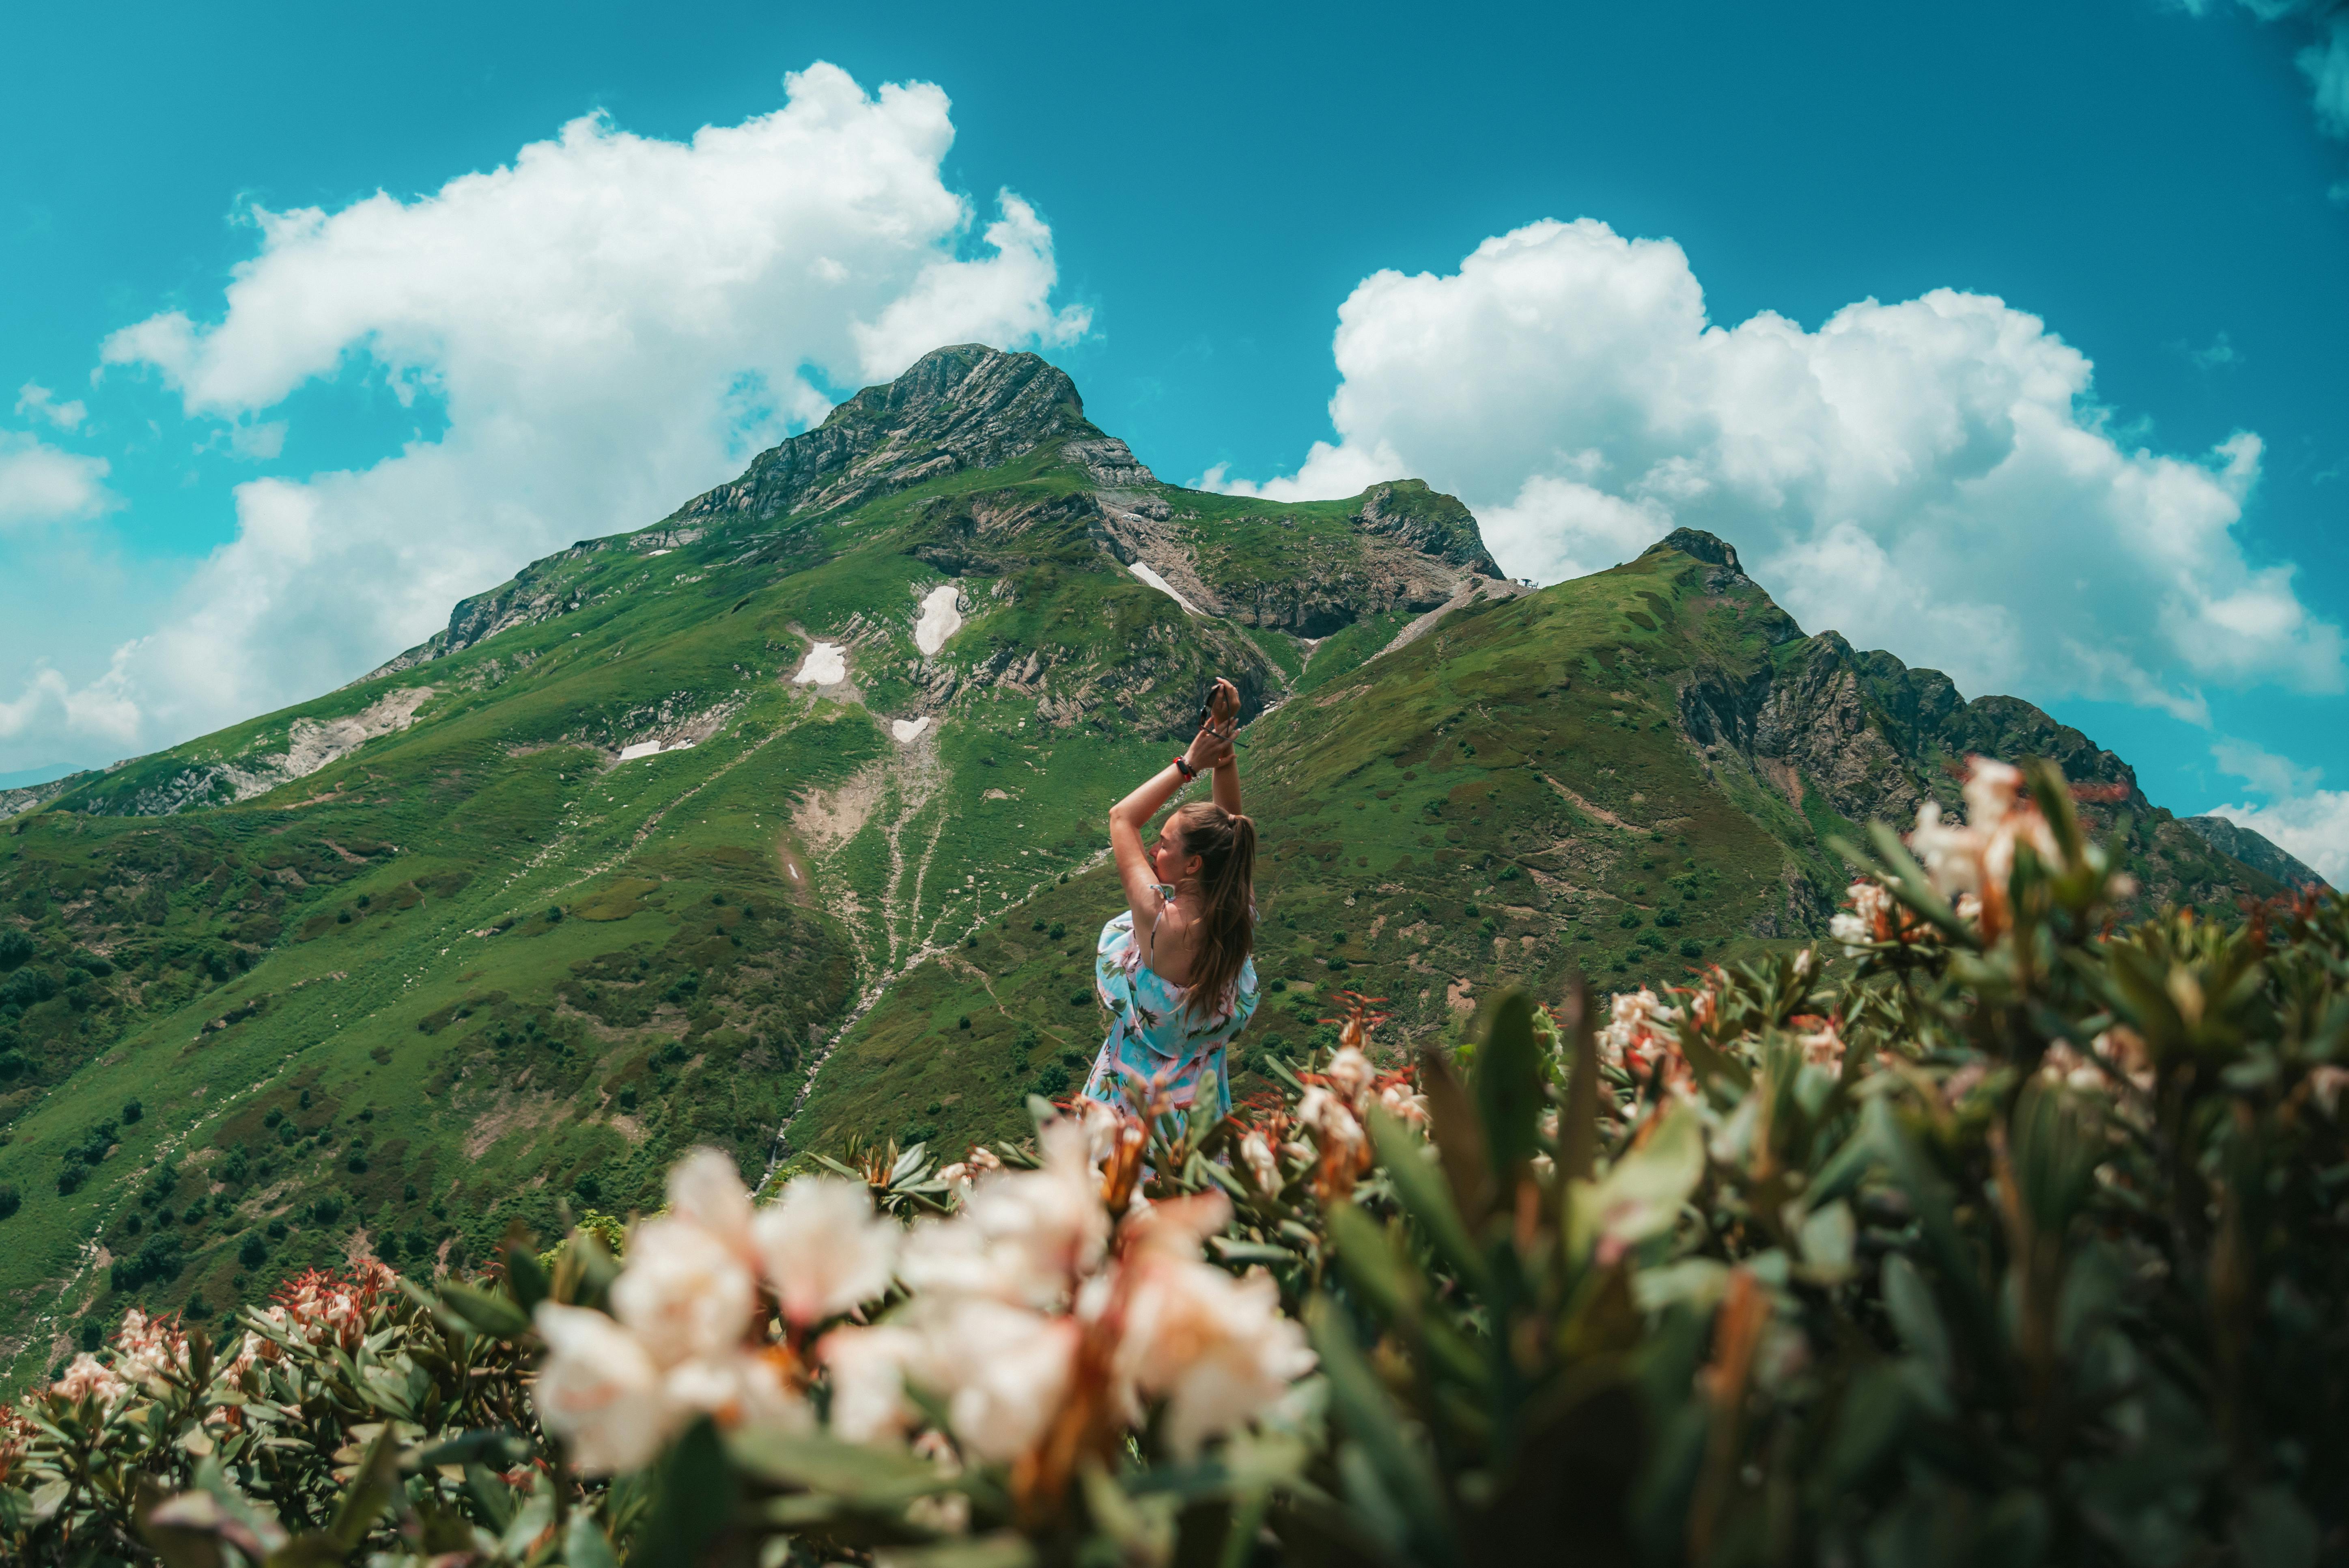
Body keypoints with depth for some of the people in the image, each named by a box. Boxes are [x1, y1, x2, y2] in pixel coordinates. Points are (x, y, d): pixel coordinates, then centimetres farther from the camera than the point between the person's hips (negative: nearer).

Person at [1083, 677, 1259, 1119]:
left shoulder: (1164, 925, -34)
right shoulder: (1239, 913, -19)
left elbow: (1122, 818, -23)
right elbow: (1229, 818, -6)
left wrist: (1188, 764, -18)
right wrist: (1223, 743, -13)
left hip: (1137, 1089, -5)